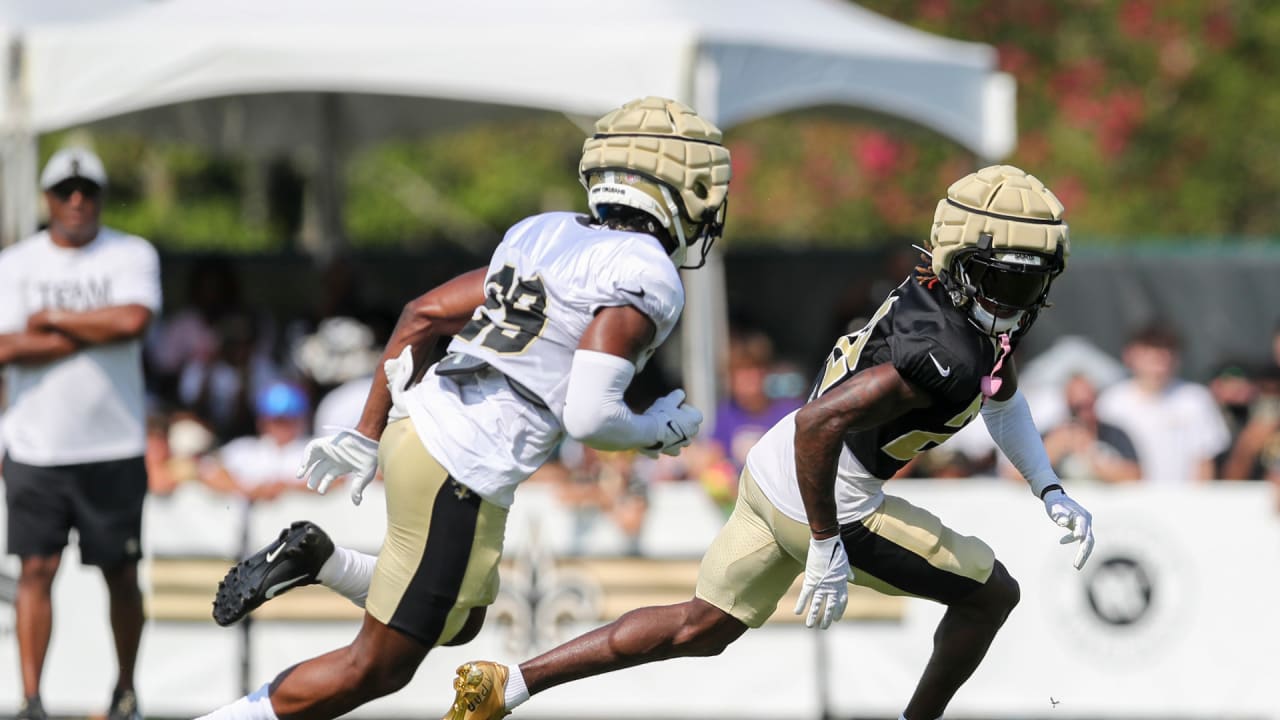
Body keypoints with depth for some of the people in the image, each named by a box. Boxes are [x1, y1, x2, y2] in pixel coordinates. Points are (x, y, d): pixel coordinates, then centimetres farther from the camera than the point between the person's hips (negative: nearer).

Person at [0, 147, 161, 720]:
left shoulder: (132, 255, 2)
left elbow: (133, 320, -18)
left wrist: (52, 318, -10)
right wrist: (94, 333, -10)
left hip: (114, 447, 0)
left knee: (121, 574, 5)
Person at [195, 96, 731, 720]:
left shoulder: (546, 238, 14)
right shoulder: (645, 282, -11)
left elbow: (421, 317, 14)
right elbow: (588, 417, -19)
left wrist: (368, 435, 18)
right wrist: (661, 432, 1)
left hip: (416, 428, 8)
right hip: (461, 474, -8)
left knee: (457, 624, 28)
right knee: (376, 669, 1)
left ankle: (317, 560, 12)